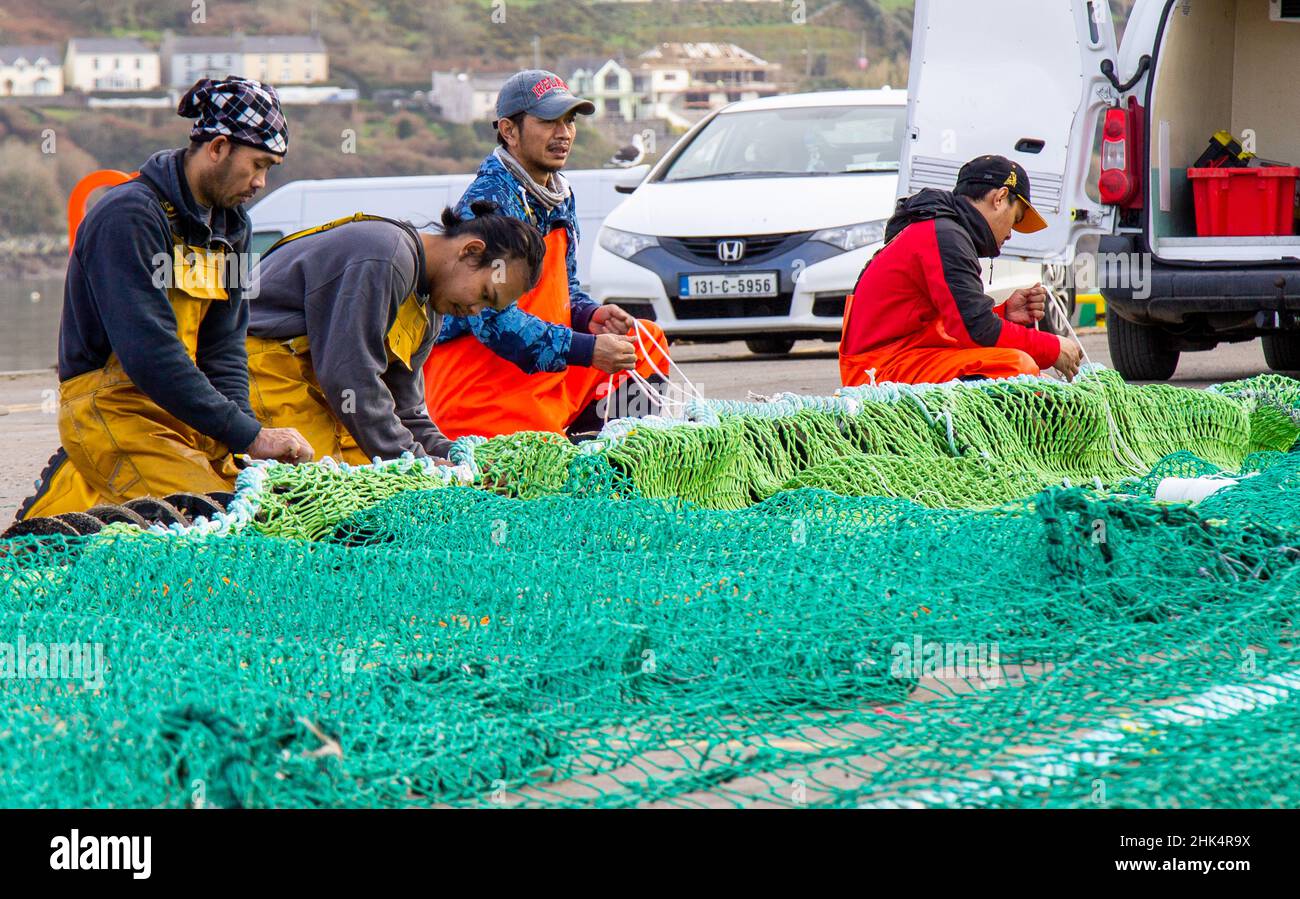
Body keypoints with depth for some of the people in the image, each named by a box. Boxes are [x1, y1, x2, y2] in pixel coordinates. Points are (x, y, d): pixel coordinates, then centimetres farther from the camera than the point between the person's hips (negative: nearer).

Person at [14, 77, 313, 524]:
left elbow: (222, 348, 8)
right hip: (111, 409, -9)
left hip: (180, 413, 9)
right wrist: (249, 437, -26)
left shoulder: (229, 224, 11)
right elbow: (149, 353, -25)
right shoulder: (129, 216, -17)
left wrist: (244, 428, -11)